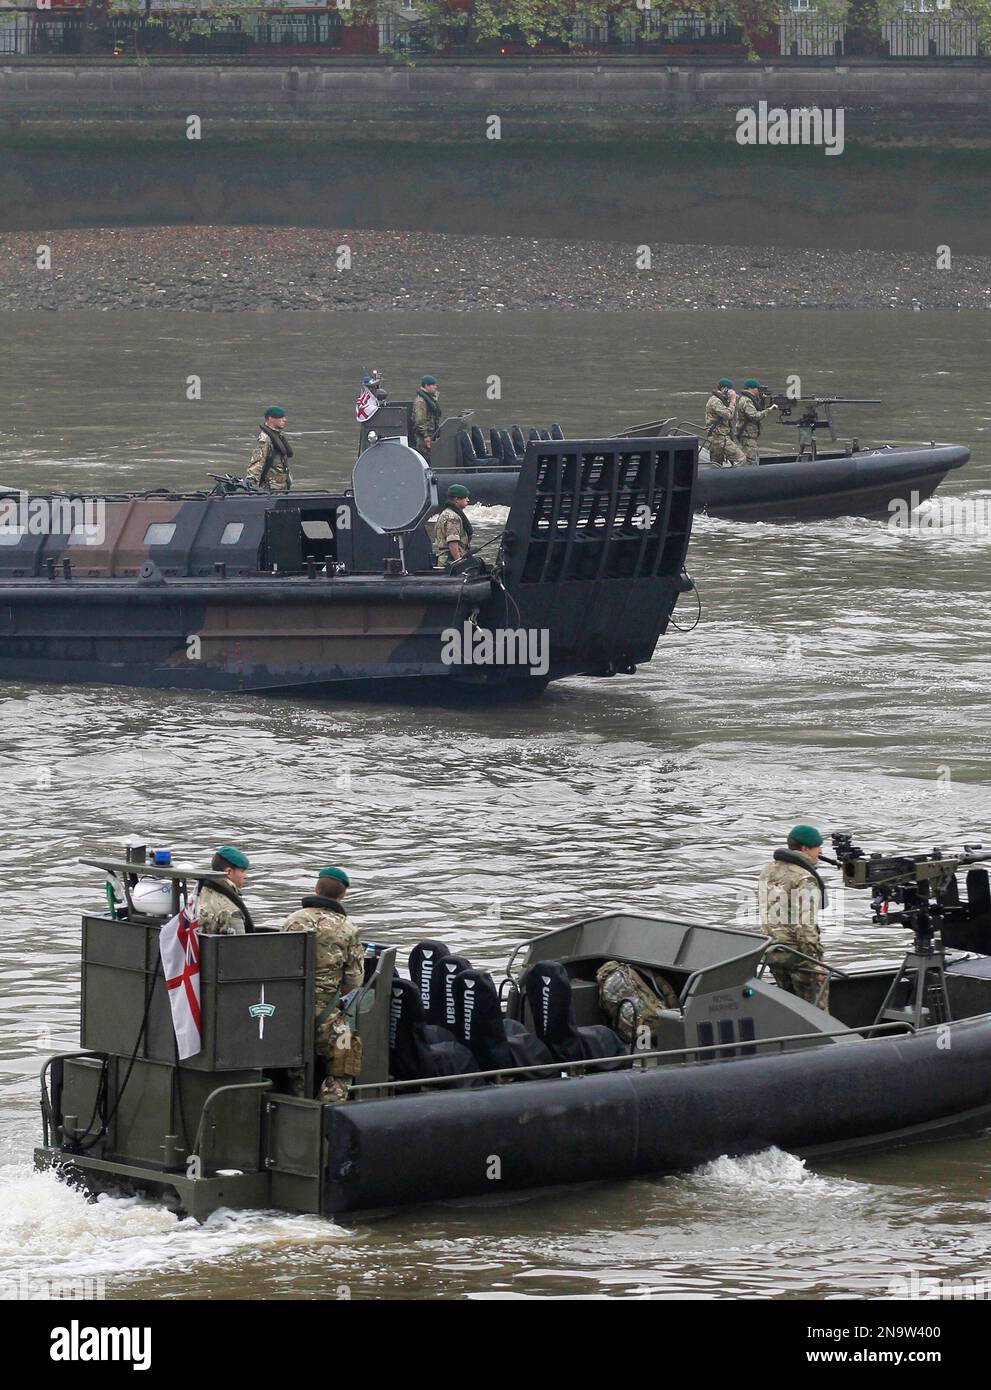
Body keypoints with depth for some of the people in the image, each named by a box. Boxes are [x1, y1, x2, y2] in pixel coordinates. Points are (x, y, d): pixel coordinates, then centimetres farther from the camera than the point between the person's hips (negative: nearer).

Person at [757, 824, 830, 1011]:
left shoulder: (768, 870, 9)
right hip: (797, 952, -8)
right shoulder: (805, 880, -17)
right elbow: (806, 925, -21)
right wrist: (815, 962, -19)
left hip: (772, 951, 8)